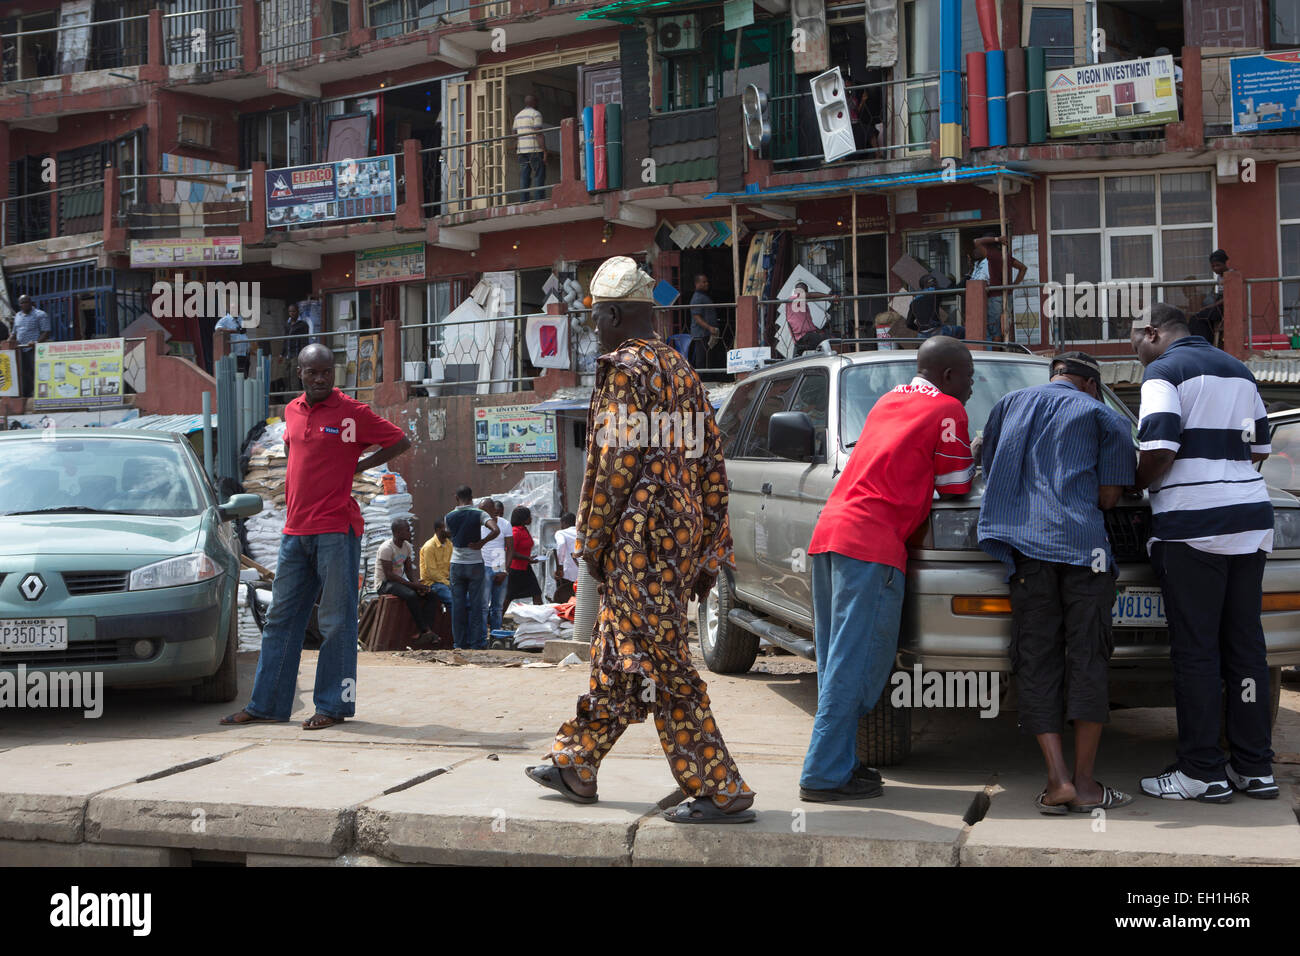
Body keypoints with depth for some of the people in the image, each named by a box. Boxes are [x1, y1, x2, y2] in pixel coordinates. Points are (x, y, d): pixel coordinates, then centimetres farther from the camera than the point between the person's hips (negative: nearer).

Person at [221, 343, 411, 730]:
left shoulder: (352, 412, -5)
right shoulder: (292, 411, 13)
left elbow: (400, 441, 0)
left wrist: (357, 467, -2)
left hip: (336, 529, -6)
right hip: (295, 530, 7)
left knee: (336, 621, -1)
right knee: (281, 617, 9)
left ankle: (333, 706, 5)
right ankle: (267, 704, 15)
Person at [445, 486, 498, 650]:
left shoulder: (449, 517, 1)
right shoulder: (479, 514, -8)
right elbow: (495, 530, -20)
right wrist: (482, 543, -9)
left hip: (457, 565, 2)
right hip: (475, 564, -2)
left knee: (458, 604, 7)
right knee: (476, 604, 4)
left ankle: (459, 643, 10)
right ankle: (476, 643, 5)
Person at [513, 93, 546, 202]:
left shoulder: (518, 116, 16)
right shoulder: (536, 114, -6)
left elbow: (515, 136, 14)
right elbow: (539, 134, -14)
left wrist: (517, 152, 19)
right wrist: (545, 152, -15)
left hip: (522, 150, 7)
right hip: (535, 150, -7)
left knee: (524, 177, 3)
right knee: (539, 177, -7)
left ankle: (524, 202, -3)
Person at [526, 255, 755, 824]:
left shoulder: (626, 369, -10)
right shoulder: (679, 368, 17)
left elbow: (617, 463, -17)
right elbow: (712, 462, 16)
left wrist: (593, 540, -8)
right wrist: (707, 552, 18)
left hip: (640, 540, -10)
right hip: (681, 535, 10)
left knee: (660, 665, -6)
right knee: (615, 655, 19)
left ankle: (720, 792, -4)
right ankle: (575, 765, 31)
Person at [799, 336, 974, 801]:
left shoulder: (889, 400, 25)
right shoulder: (946, 409, 2)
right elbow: (955, 486, 7)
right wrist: (969, 456, 25)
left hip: (828, 531, 9)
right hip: (870, 540, -9)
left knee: (837, 662, 12)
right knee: (855, 664, -7)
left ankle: (838, 761, 17)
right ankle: (824, 774, -7)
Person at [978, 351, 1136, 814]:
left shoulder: (1009, 404, 22)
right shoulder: (1104, 417, 13)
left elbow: (990, 471, 26)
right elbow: (1107, 497, 8)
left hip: (1024, 544, 2)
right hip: (1081, 544, -2)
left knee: (1036, 661, 3)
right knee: (1087, 658, 1)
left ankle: (1058, 780, -5)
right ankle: (1084, 785, 0)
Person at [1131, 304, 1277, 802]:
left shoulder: (1165, 371, -5)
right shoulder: (1239, 371, 19)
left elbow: (1159, 449, -16)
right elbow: (1259, 448, 22)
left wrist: (1135, 484, 1)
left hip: (1192, 526, -7)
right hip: (1251, 519, 7)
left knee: (1196, 649, -3)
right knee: (1245, 644, 10)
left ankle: (1202, 771, 1)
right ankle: (1255, 767, 13)